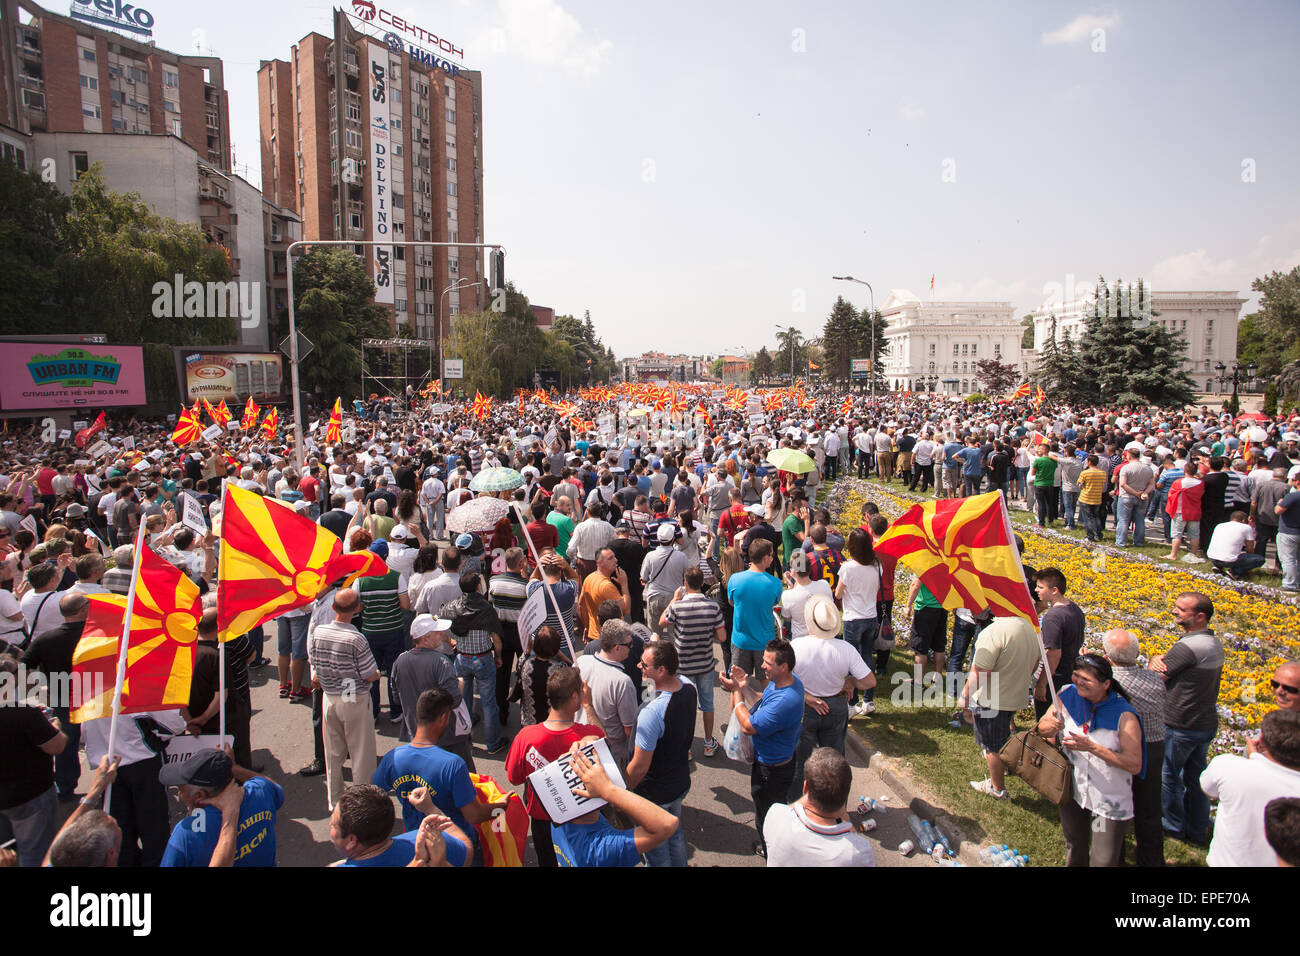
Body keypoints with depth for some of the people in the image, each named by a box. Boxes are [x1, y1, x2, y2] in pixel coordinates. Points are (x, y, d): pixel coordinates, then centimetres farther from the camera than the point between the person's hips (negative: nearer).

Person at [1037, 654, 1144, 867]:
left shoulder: (1124, 716, -20)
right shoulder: (1068, 695, -10)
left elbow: (1135, 765, -22)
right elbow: (1042, 726, 0)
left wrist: (1092, 747, -31)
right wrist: (1050, 727, -23)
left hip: (1110, 801, -4)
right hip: (1072, 791, 4)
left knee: (1103, 861, 7)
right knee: (1074, 852, 23)